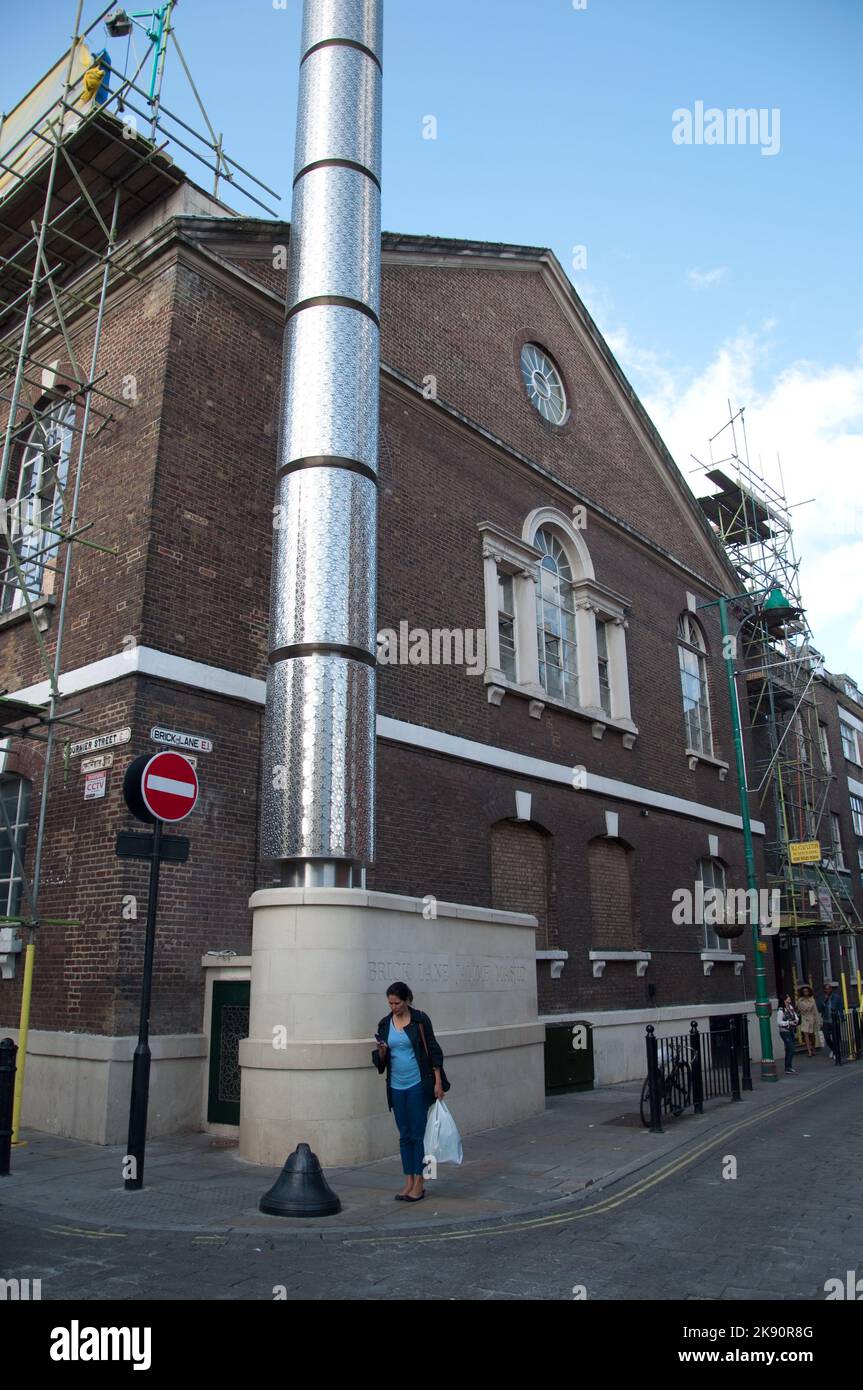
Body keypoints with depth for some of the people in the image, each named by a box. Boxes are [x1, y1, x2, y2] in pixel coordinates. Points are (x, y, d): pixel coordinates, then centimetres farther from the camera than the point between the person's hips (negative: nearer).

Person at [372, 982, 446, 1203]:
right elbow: (381, 1061, 11)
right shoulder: (385, 1024, 6)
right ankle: (408, 1182, 18)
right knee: (404, 1135, 10)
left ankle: (419, 1183, 8)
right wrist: (381, 1051, -12)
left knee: (418, 1133, -1)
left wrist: (438, 1082, -8)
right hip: (396, 1087, 4)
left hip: (418, 1085, -4)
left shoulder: (420, 1019, -6)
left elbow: (433, 1050, -4)